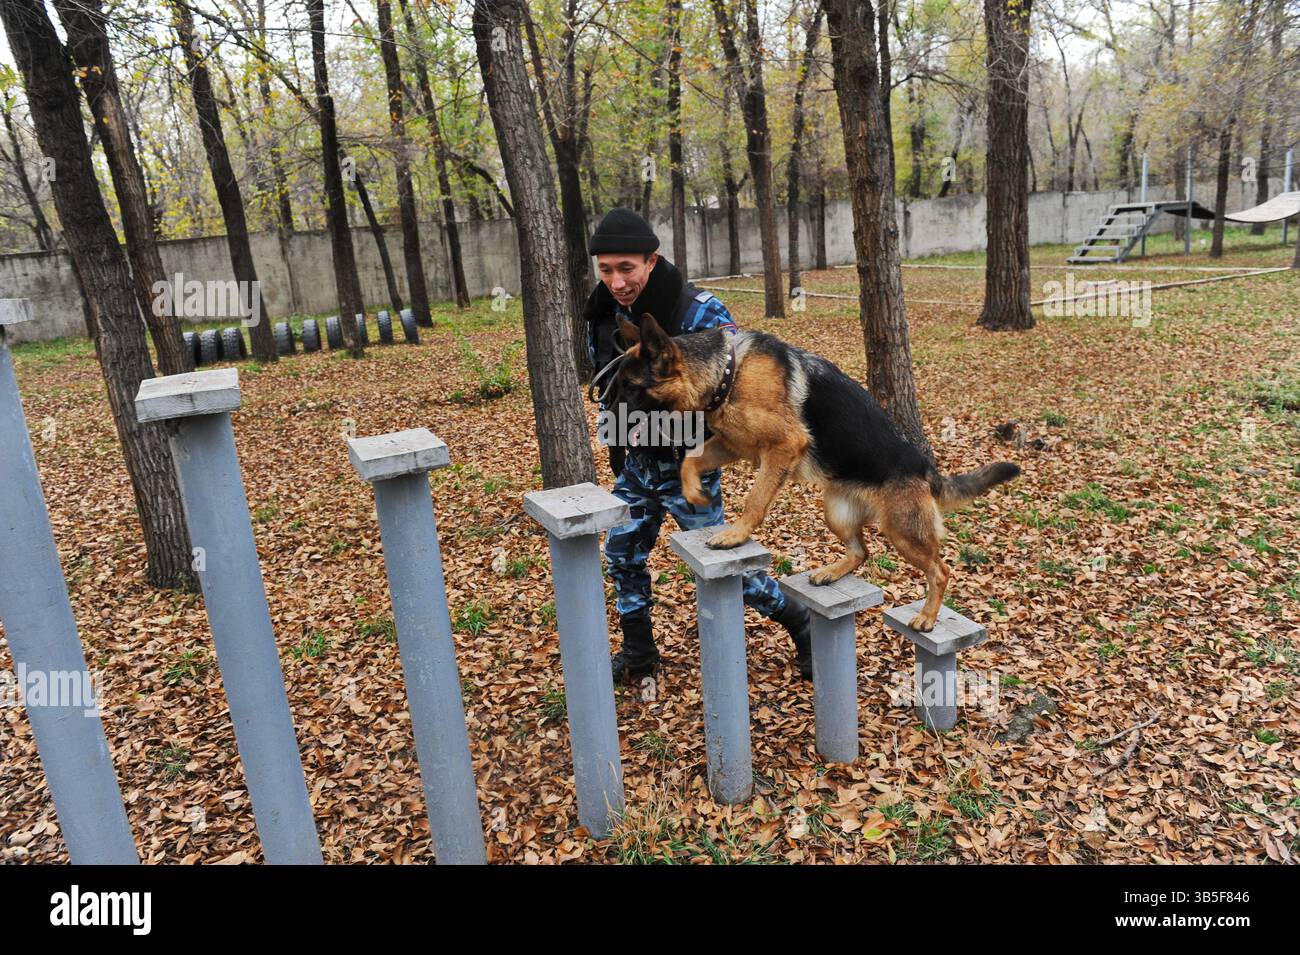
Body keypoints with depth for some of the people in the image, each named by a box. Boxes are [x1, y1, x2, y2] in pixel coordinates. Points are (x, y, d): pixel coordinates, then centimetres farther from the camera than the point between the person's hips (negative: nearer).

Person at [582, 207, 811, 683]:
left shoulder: (699, 312, -22)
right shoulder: (603, 313, -1)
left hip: (687, 465, -7)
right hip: (634, 461, 7)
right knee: (622, 556, 14)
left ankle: (800, 622, 25)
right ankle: (637, 656, 33)